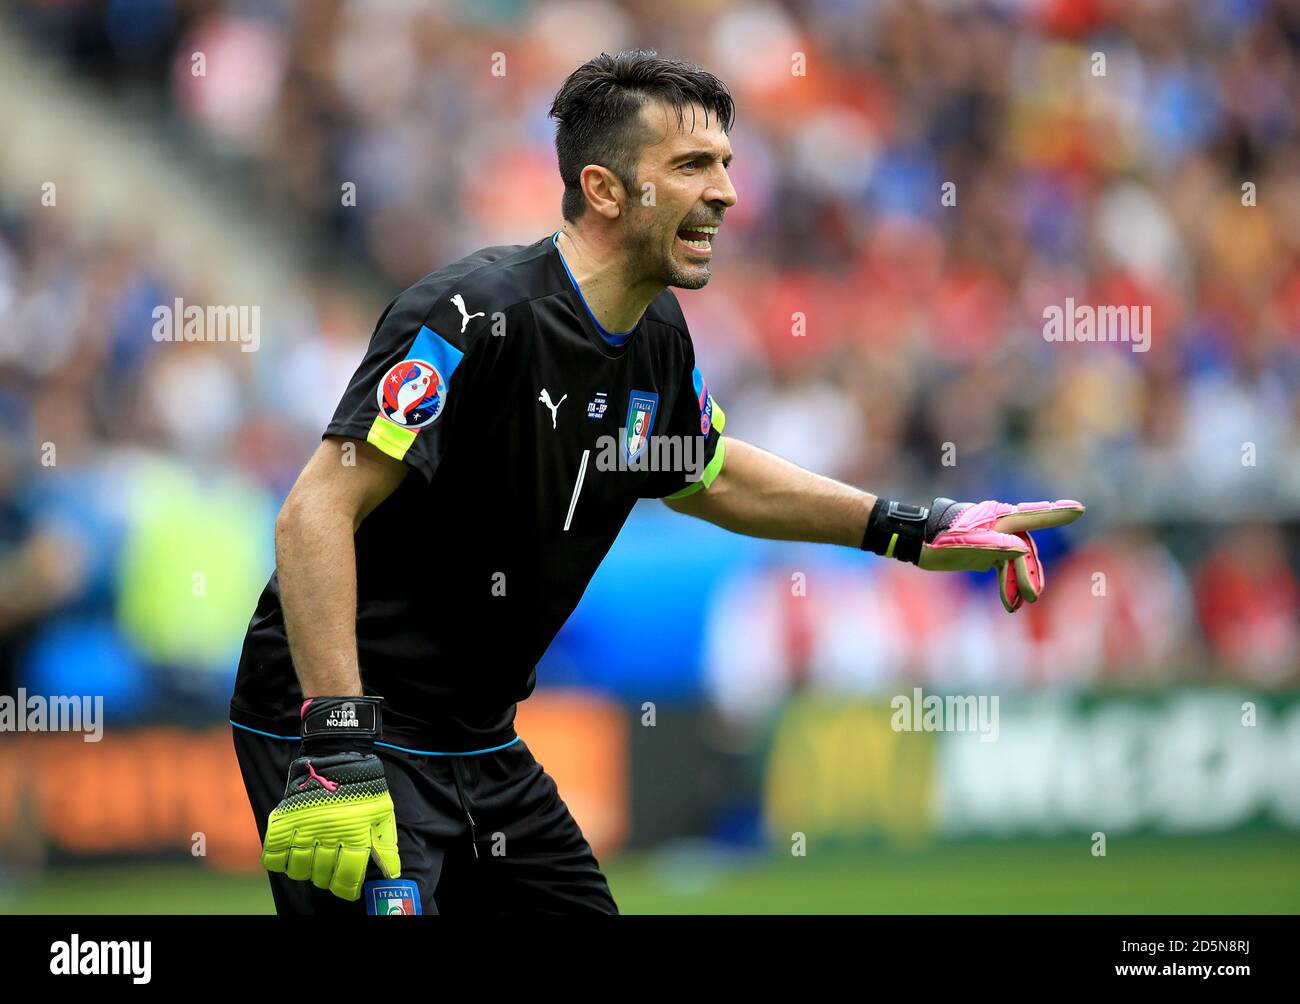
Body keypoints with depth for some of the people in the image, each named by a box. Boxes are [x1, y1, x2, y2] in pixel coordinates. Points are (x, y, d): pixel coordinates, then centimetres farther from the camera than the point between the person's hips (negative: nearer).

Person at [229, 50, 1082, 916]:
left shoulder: (658, 336, 4)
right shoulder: (474, 316, -22)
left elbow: (701, 476, 27)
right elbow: (316, 512, -27)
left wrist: (910, 529, 21)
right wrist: (334, 748, -34)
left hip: (479, 746, 9)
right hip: (346, 740, -9)